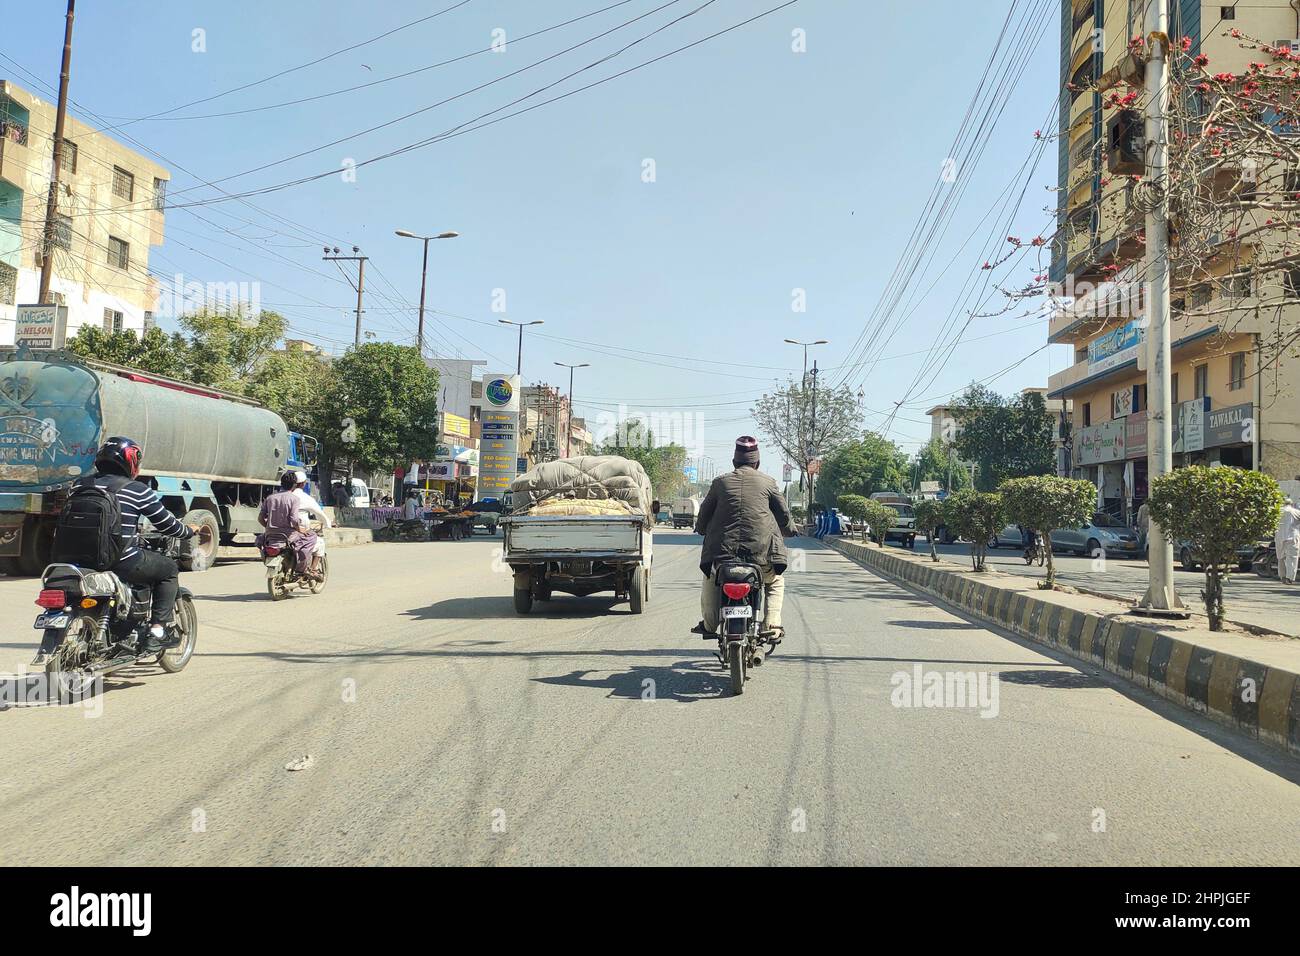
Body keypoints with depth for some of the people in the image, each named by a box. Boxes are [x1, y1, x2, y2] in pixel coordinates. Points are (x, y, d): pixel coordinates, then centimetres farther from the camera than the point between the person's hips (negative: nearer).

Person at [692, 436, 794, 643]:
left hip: (723, 548, 1)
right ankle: (771, 627, 10)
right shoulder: (768, 482, 4)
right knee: (775, 582, 25)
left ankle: (709, 624, 23)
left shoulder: (720, 482, 7)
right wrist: (789, 530, 30)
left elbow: (704, 514, 14)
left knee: (711, 579, 29)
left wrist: (701, 529, 34)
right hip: (761, 550, -1)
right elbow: (783, 513, 10)